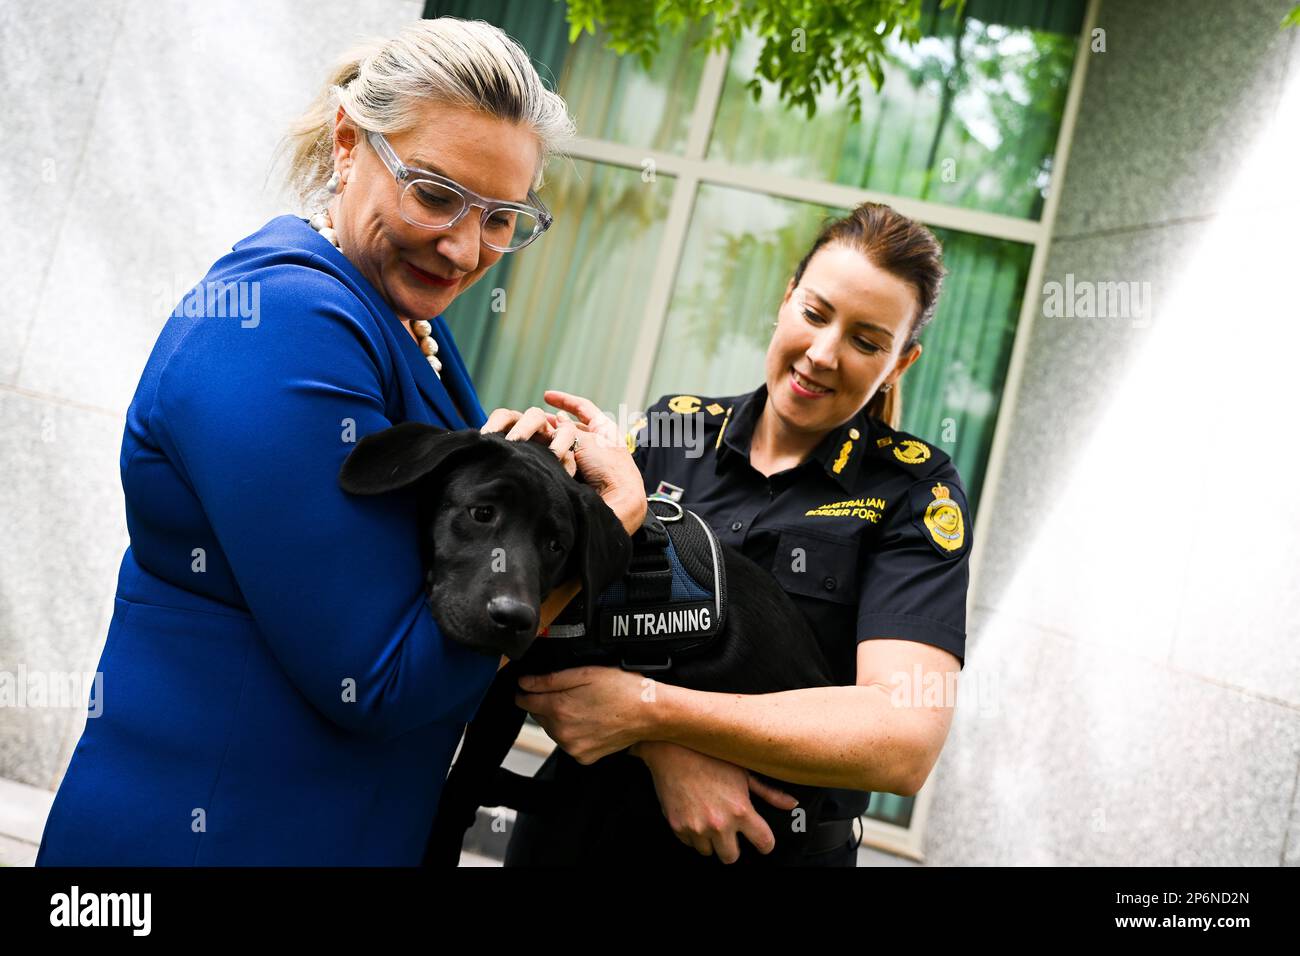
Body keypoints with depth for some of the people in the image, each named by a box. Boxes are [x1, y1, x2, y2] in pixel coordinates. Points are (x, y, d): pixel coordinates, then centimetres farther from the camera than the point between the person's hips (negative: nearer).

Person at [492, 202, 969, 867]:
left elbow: (906, 742, -23)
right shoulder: (674, 429, -2)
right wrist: (663, 749, -24)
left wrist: (650, 710, -26)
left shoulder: (917, 492, -11)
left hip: (776, 845, -2)